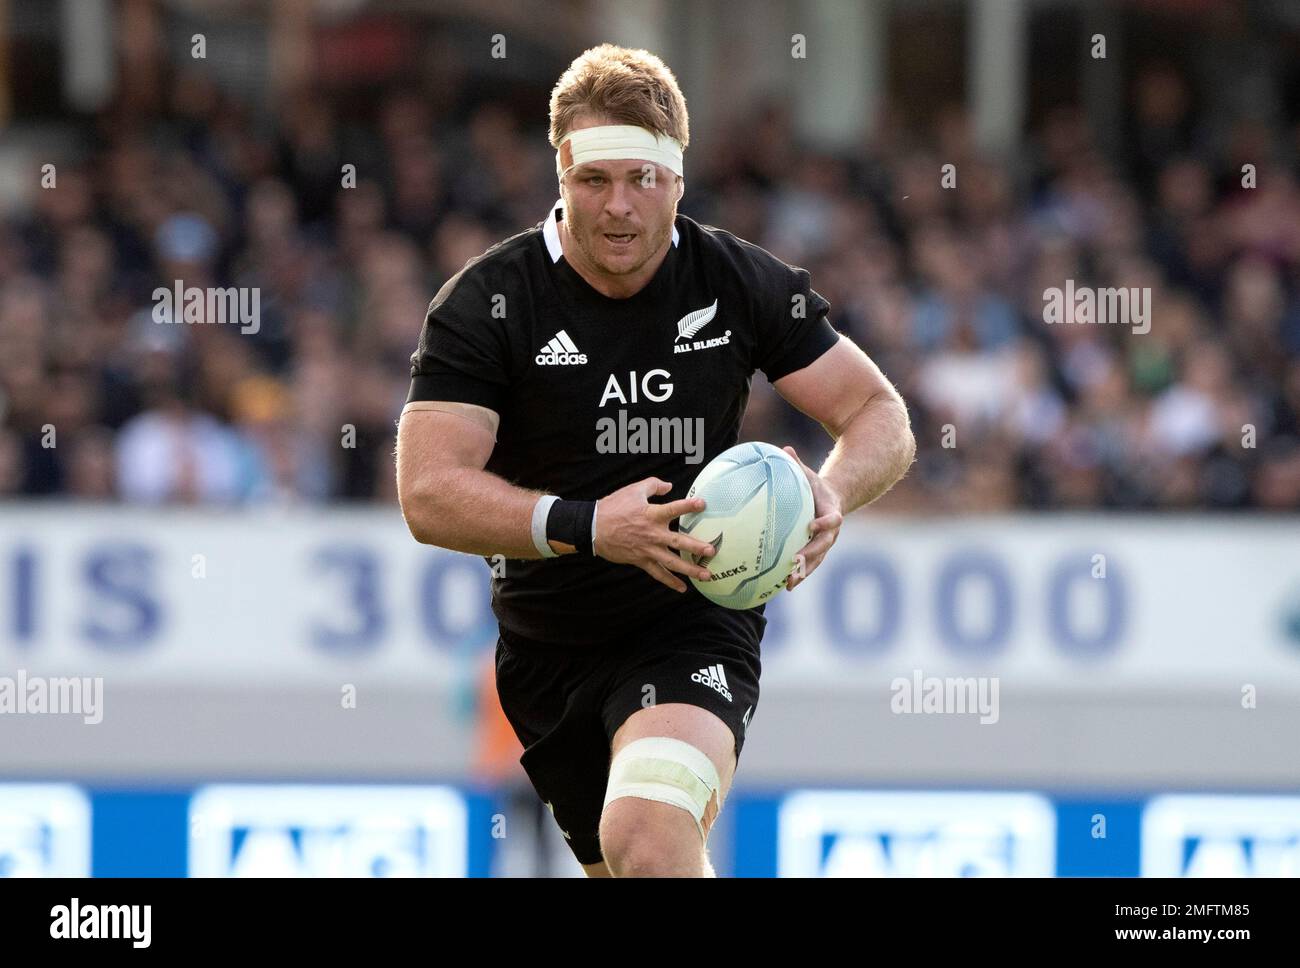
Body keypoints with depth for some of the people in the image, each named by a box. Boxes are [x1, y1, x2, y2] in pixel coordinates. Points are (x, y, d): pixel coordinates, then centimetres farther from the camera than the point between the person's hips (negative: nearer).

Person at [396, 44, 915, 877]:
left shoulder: (741, 284, -5)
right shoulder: (487, 303, -10)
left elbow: (883, 417, 0)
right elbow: (428, 494, -19)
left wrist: (831, 494, -24)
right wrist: (587, 526, -35)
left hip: (697, 627, -3)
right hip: (545, 650, 3)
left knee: (648, 839, -31)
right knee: (624, 870, 16)